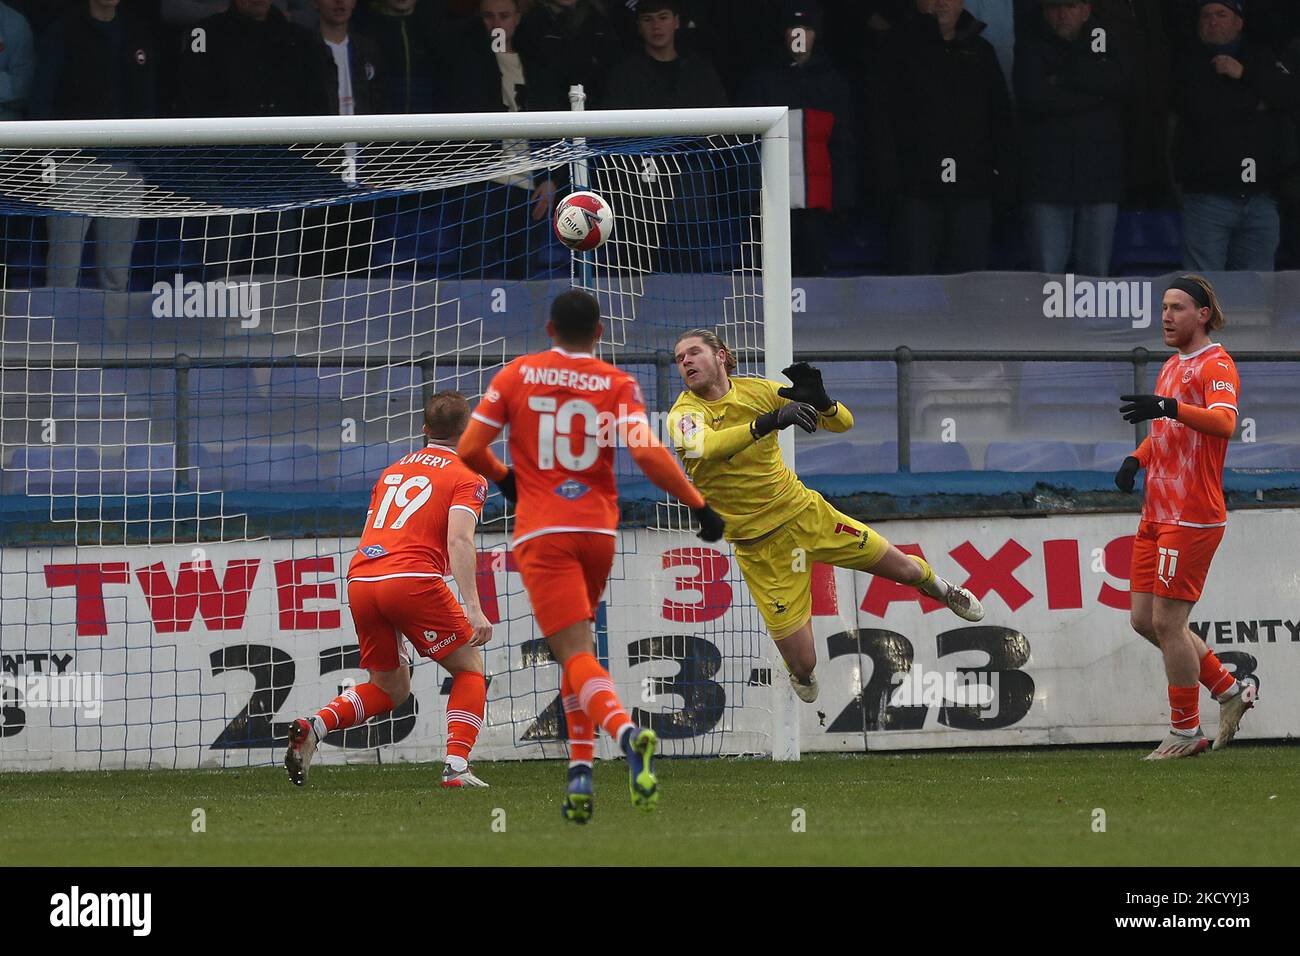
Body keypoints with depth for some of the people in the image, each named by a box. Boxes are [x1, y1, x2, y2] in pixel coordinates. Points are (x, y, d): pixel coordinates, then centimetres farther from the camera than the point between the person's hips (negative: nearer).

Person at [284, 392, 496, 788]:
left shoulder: (393, 471, 26)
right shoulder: (467, 478, 7)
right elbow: (459, 540, -9)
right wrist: (473, 609, -16)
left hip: (360, 579, 6)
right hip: (413, 578, -6)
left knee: (390, 689, 20)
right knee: (470, 669, 12)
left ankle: (314, 726, -3)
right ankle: (456, 768, -4)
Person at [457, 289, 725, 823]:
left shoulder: (518, 375, 3)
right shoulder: (617, 384, 2)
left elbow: (469, 448, 3)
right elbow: (648, 455, -11)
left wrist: (503, 478, 23)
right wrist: (698, 505, -1)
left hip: (541, 534, -2)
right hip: (599, 531, 2)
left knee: (576, 655, -12)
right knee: (576, 644, 22)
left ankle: (625, 730, -42)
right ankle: (580, 770, 12)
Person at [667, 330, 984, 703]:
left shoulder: (758, 390, -3)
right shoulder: (685, 413, -13)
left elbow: (843, 423, -1)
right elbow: (701, 447, -38)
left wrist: (819, 400, -25)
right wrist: (770, 421, -49)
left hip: (804, 510, 3)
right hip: (759, 542, -3)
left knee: (903, 568, 10)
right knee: (803, 665, -5)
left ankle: (937, 587, 49)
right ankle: (801, 678, 34)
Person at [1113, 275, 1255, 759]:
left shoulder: (1217, 365, -11)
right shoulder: (1172, 366, 17)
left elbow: (1225, 422, -30)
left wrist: (1169, 407, -44)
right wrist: (1137, 458, 11)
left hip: (1192, 518, -9)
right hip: (1156, 515, 9)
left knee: (1167, 622, -7)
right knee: (1145, 619, 10)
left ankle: (1186, 732, 5)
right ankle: (1229, 690, 22)